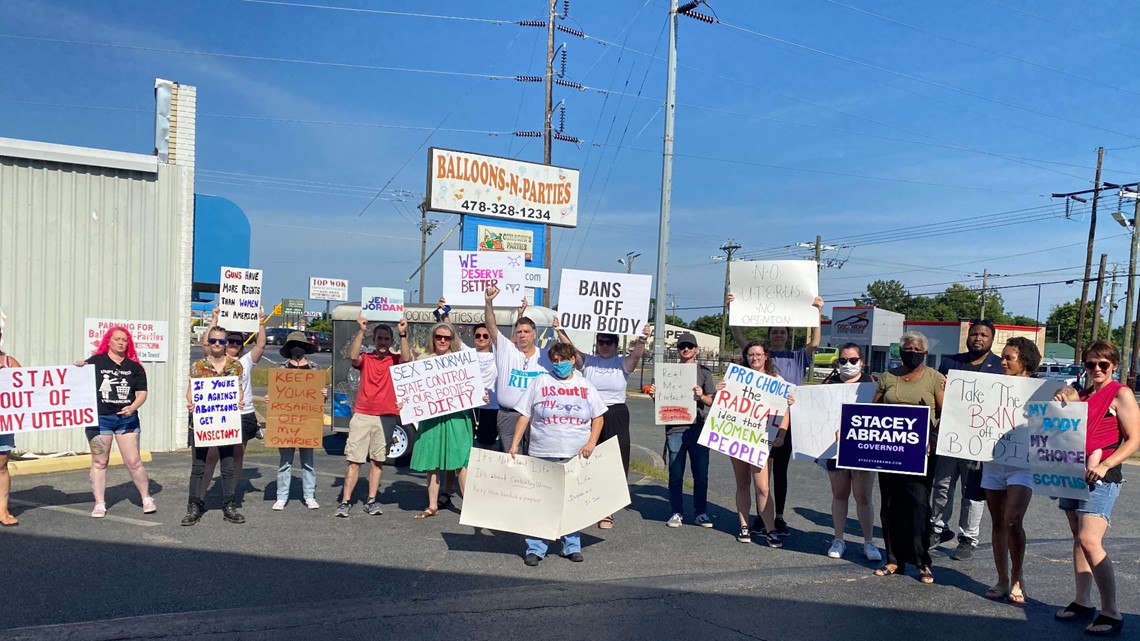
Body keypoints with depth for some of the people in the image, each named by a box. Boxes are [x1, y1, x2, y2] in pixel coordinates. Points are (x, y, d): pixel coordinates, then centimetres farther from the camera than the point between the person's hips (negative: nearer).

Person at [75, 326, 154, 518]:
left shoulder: (134, 367, 7)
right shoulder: (95, 362, 1)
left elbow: (142, 393, 5)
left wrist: (132, 407, -13)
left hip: (127, 419, 1)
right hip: (99, 418, -1)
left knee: (133, 461, 0)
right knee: (99, 462, 7)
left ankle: (146, 498, 14)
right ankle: (99, 503, 17)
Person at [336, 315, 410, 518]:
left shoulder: (395, 360, 5)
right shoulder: (365, 359, 5)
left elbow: (406, 358, -16)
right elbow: (353, 355, -16)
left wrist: (403, 334, -22)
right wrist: (361, 330, -22)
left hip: (386, 417, 1)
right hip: (362, 415, -1)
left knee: (377, 461, 9)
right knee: (354, 461, -1)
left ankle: (371, 501, 17)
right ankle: (345, 502, 5)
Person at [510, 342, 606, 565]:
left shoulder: (585, 385, 8)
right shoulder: (540, 382, 3)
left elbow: (598, 417, 10)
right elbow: (524, 416, 2)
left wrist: (591, 443, -4)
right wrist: (514, 445, -4)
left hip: (576, 455, 2)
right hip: (543, 454, -1)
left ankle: (572, 546, 22)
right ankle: (535, 548, 11)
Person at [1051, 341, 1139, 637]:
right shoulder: (1082, 394, 14)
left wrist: (1105, 466, -20)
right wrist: (1060, 406, 1)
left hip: (1101, 477, -7)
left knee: (1089, 541, -15)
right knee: (1078, 538, 10)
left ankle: (1111, 613, -7)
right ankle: (1082, 602, 18)